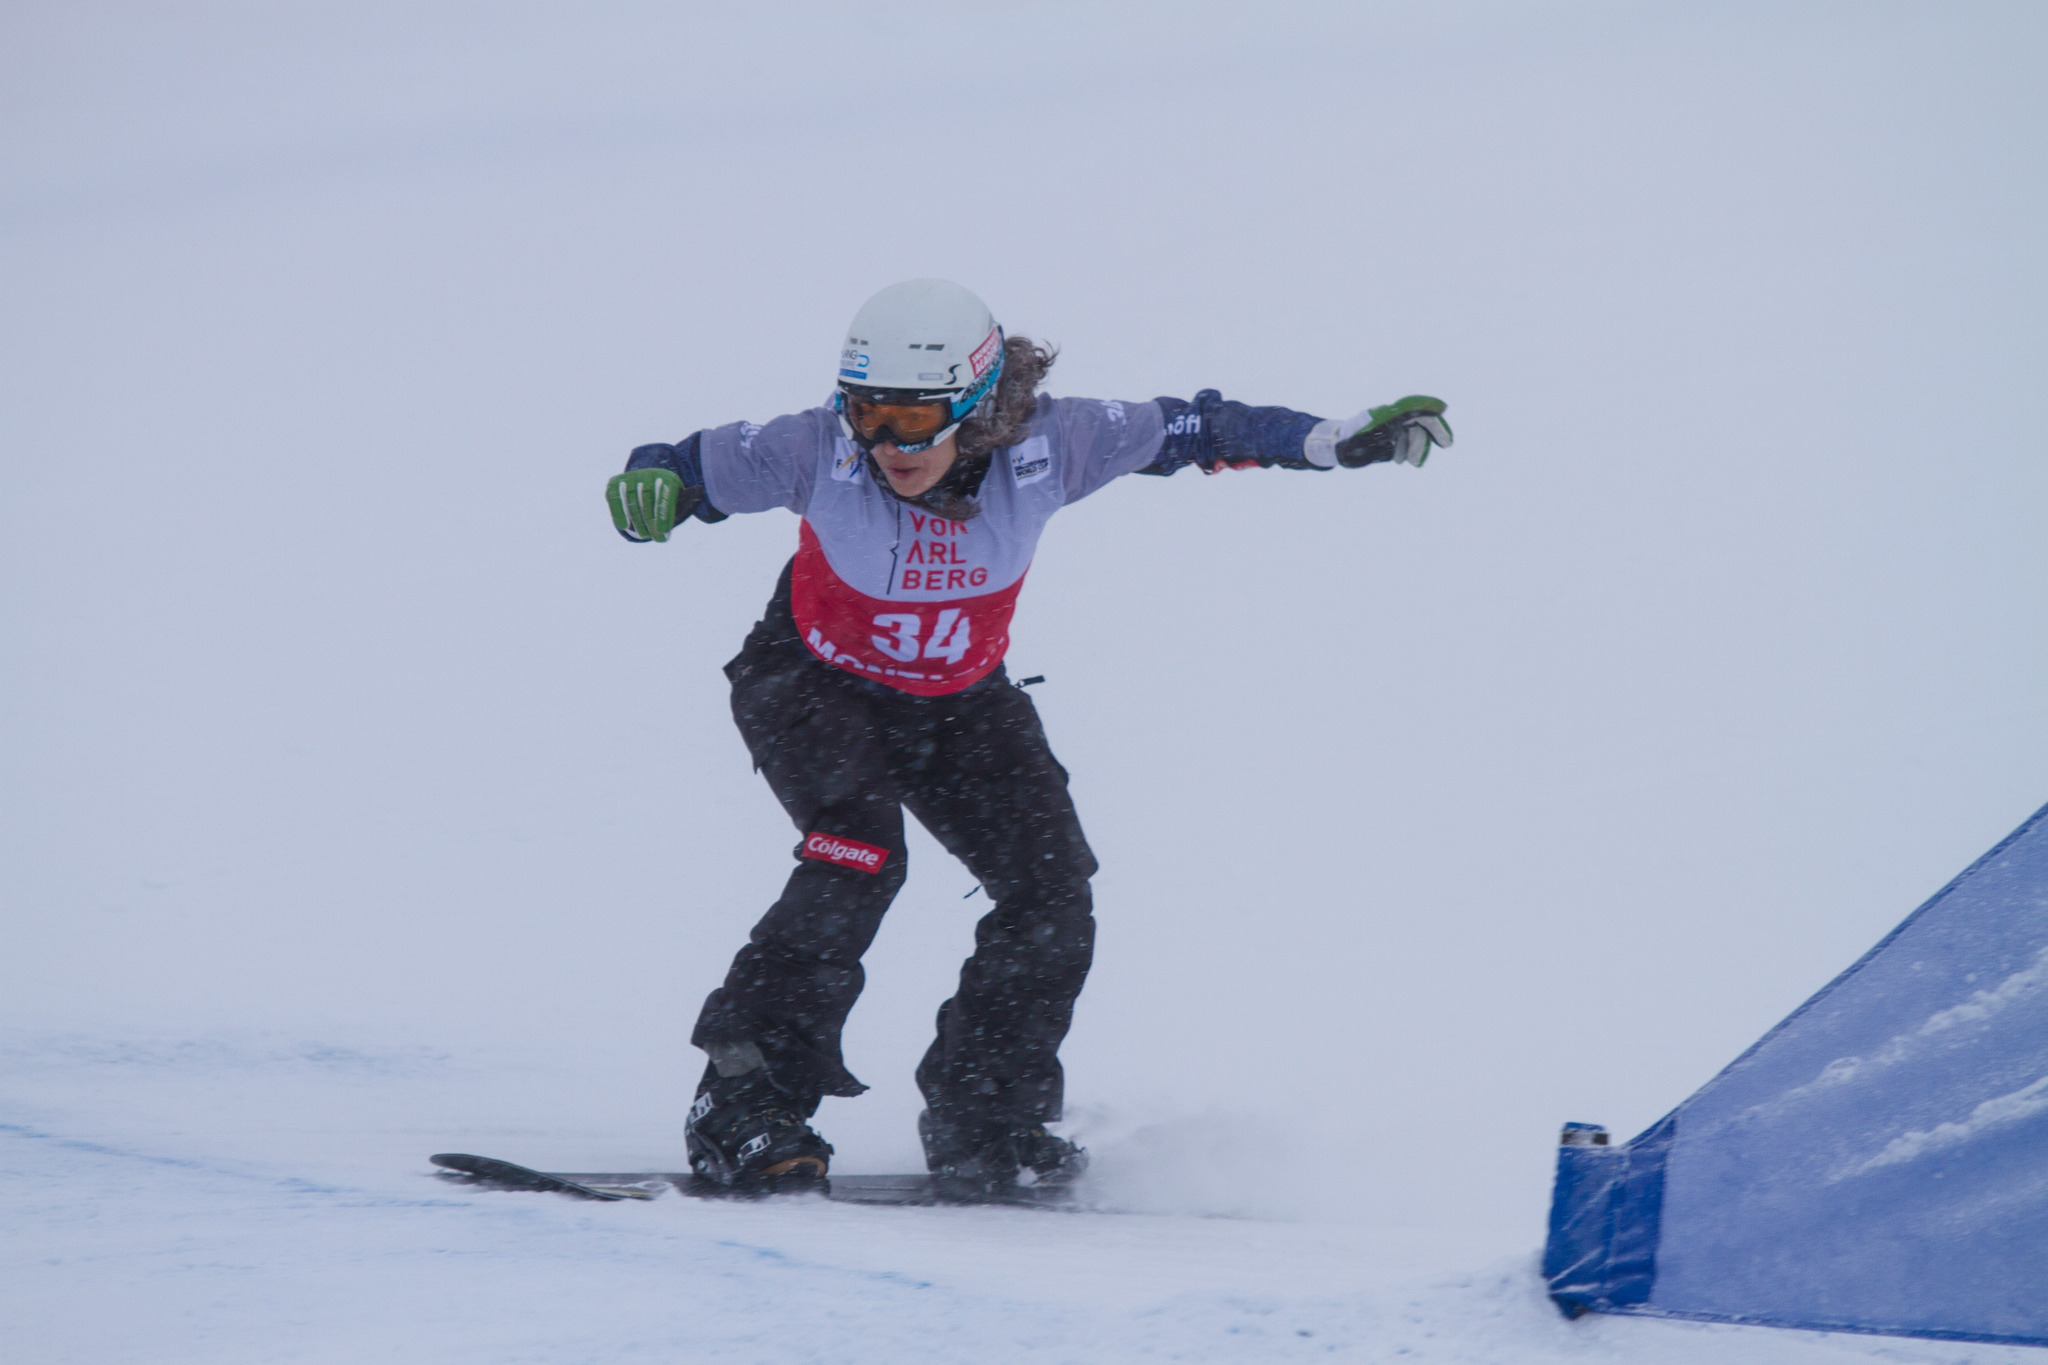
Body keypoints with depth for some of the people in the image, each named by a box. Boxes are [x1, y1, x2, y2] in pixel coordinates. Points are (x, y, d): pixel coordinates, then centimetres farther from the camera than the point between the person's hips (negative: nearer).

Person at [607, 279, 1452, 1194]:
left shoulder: (1044, 448, -25)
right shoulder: (819, 453, -30)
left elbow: (1186, 430, -14)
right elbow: (701, 467, -21)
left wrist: (1343, 442, -16)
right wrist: (650, 486, -45)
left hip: (959, 702, 4)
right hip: (813, 687, -3)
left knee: (1052, 893, -7)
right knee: (857, 858, -28)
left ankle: (982, 1125, 11)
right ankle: (744, 1105, -22)